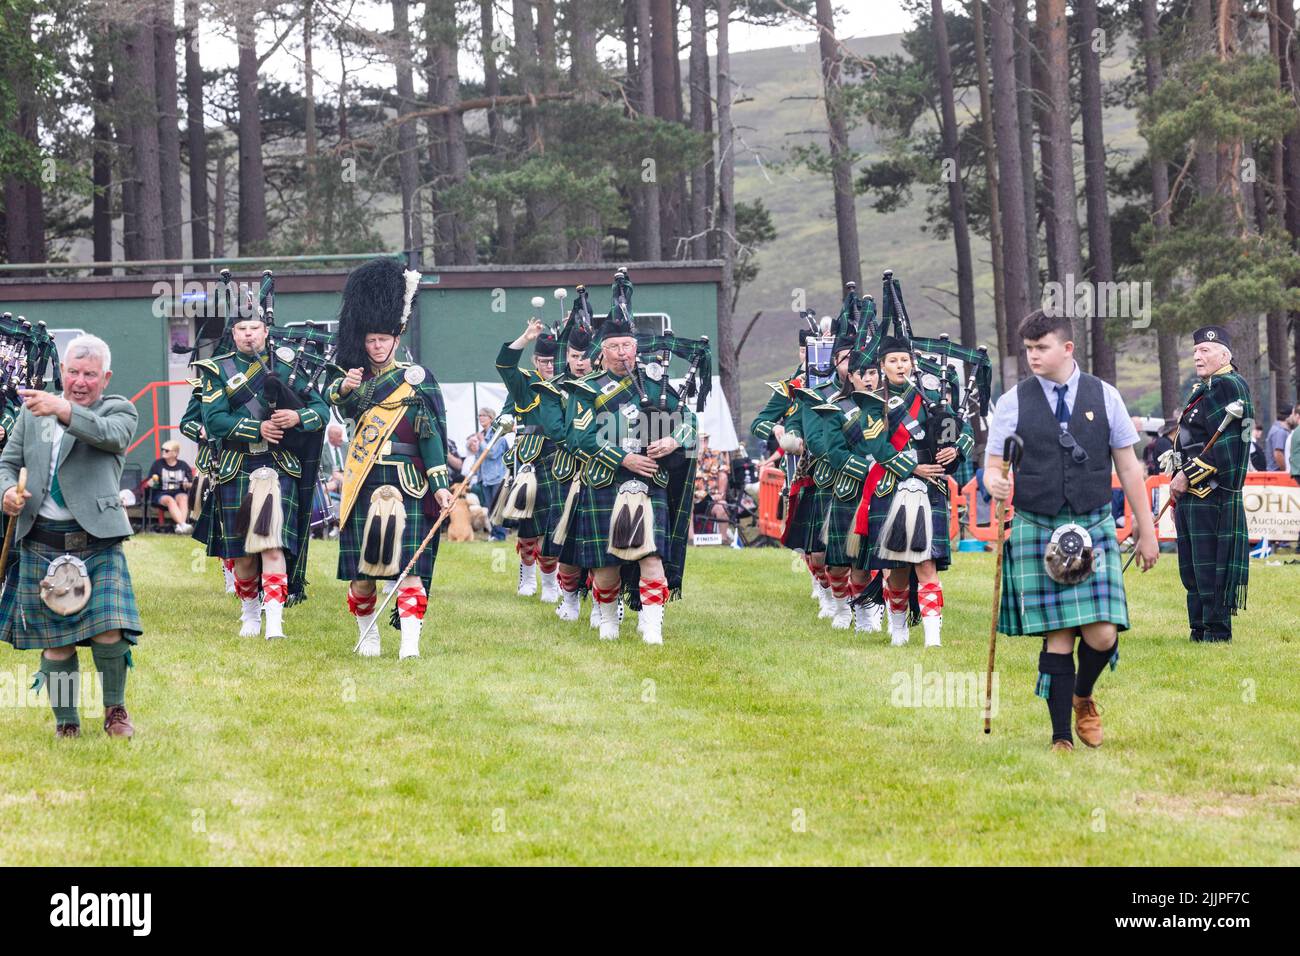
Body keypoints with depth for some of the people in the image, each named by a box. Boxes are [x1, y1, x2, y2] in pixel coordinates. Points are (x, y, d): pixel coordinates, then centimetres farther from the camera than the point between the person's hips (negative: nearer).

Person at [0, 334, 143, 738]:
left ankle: (115, 709, 11)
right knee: (55, 642, 4)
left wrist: (64, 411, -36)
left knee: (109, 633, -12)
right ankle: (66, 722, 18)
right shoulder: (33, 410, 12)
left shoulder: (118, 410, 2)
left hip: (97, 541, -3)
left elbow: (112, 435, -21)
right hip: (42, 541, 3)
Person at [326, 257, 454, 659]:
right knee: (361, 569, 5)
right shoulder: (354, 378, 13)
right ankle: (368, 637, 21)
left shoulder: (417, 378, 3)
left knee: (409, 565, -11)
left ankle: (410, 640, -15)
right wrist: (344, 388, -29)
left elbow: (432, 434, -1)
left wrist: (440, 486, -8)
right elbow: (340, 403, -6)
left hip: (407, 485, -3)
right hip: (365, 486, 3)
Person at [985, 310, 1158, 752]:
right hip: (1037, 529, -1)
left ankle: (1083, 697, 23)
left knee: (1102, 636, -9)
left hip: (1094, 527, 1)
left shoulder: (1104, 396, 5)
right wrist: (994, 481, -20)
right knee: (1057, 638, -4)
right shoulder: (1013, 403, 3)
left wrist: (1146, 530, 10)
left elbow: (1128, 466, 9)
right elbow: (993, 464, 5)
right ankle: (1061, 737, 8)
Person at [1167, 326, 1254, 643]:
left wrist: (1187, 477, -16)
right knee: (1191, 570, 12)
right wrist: (1179, 479, 11)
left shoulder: (1227, 388, -11)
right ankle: (1200, 631, 18)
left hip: (1212, 497, -10)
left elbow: (1223, 447, -19)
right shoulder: (1201, 389, 20)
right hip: (1191, 496, 10)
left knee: (1211, 569, -7)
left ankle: (1216, 632, -2)